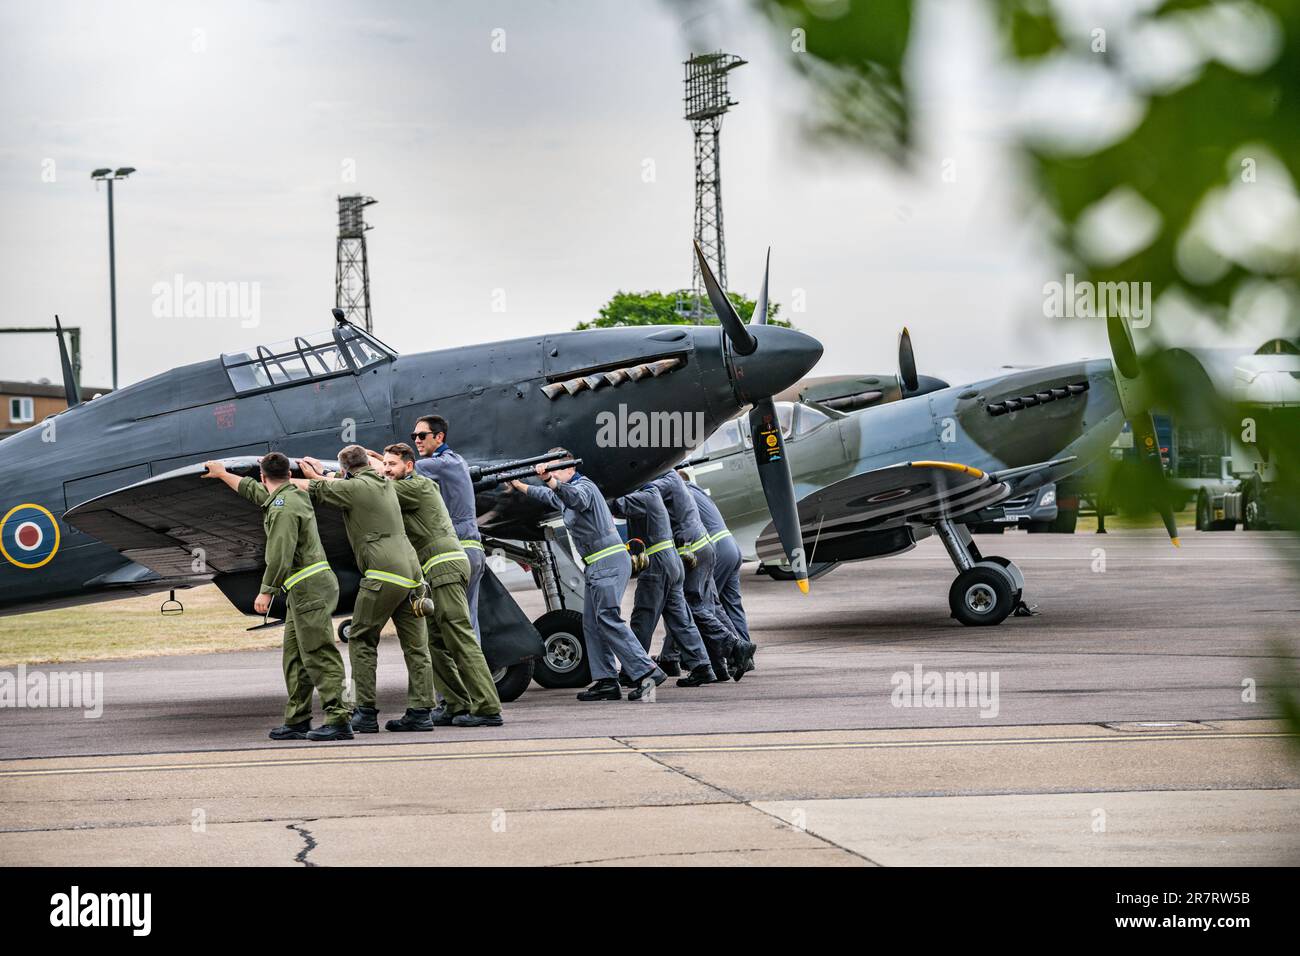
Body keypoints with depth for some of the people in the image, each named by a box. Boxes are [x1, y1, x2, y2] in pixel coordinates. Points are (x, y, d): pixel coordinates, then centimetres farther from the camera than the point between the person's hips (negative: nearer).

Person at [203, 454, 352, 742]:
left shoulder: (283, 508, -14)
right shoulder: (294, 495, 18)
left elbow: (280, 555, -20)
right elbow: (253, 491, 37)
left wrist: (266, 591, -13)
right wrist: (223, 475, 48)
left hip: (309, 588, -10)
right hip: (302, 591, 10)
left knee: (319, 656, -13)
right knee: (295, 657, 11)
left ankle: (338, 720, -18)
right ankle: (297, 720, 13)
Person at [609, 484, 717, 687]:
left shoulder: (646, 497, -12)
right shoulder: (652, 495, 19)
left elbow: (618, 506, -24)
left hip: (657, 565, -10)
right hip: (673, 563, 10)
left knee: (643, 620, -3)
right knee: (680, 619, 7)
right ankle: (702, 667, 3)